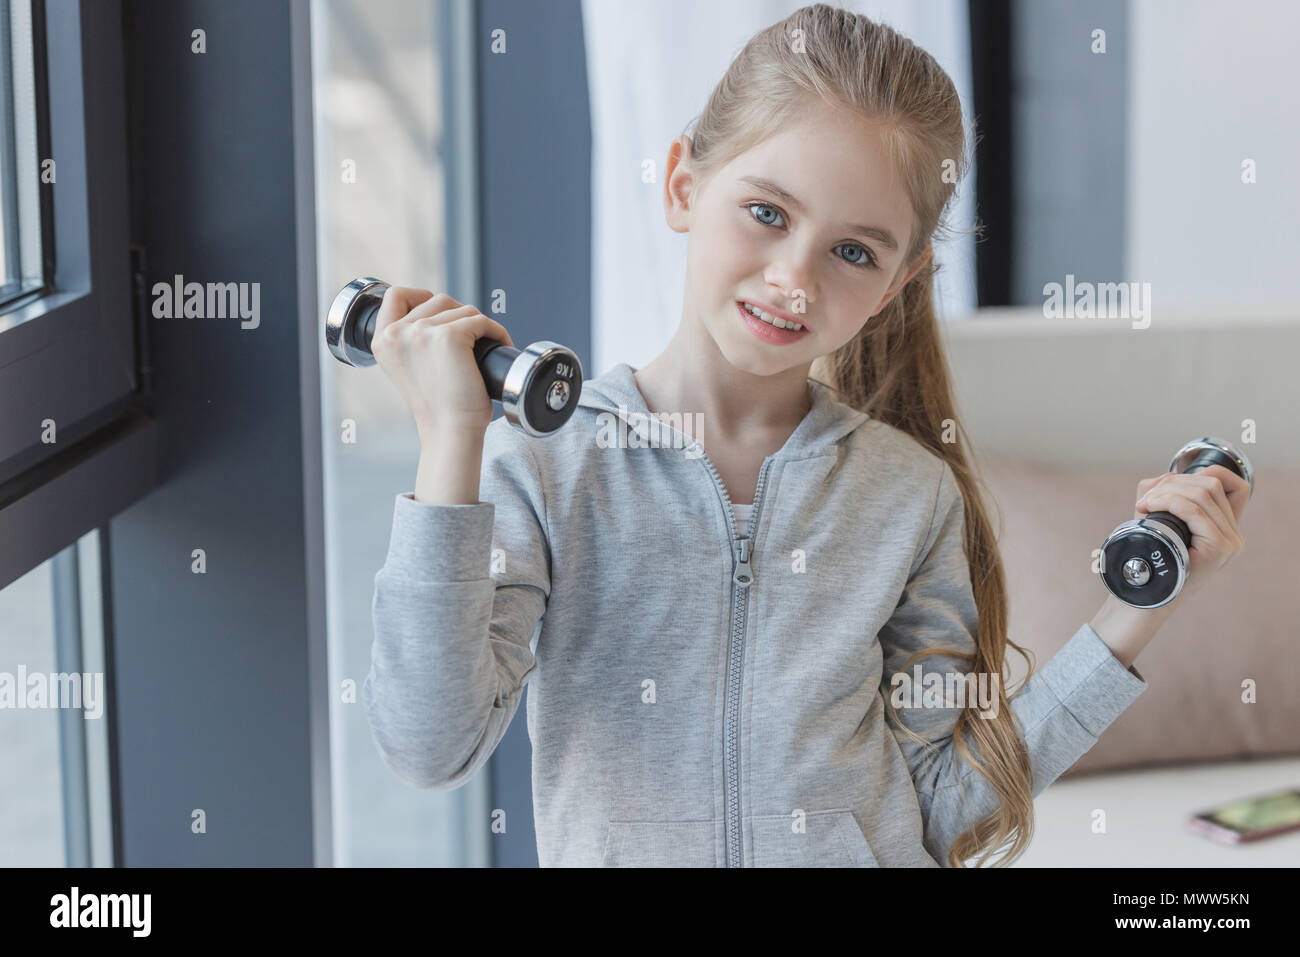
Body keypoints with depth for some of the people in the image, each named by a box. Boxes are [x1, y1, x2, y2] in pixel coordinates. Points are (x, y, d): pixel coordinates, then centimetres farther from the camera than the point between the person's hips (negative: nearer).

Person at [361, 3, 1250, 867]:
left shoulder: (912, 495, 5)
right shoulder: (538, 461, -3)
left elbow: (945, 807, 6)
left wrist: (1133, 614, 1)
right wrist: (452, 442, -16)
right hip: (621, 851, -1)